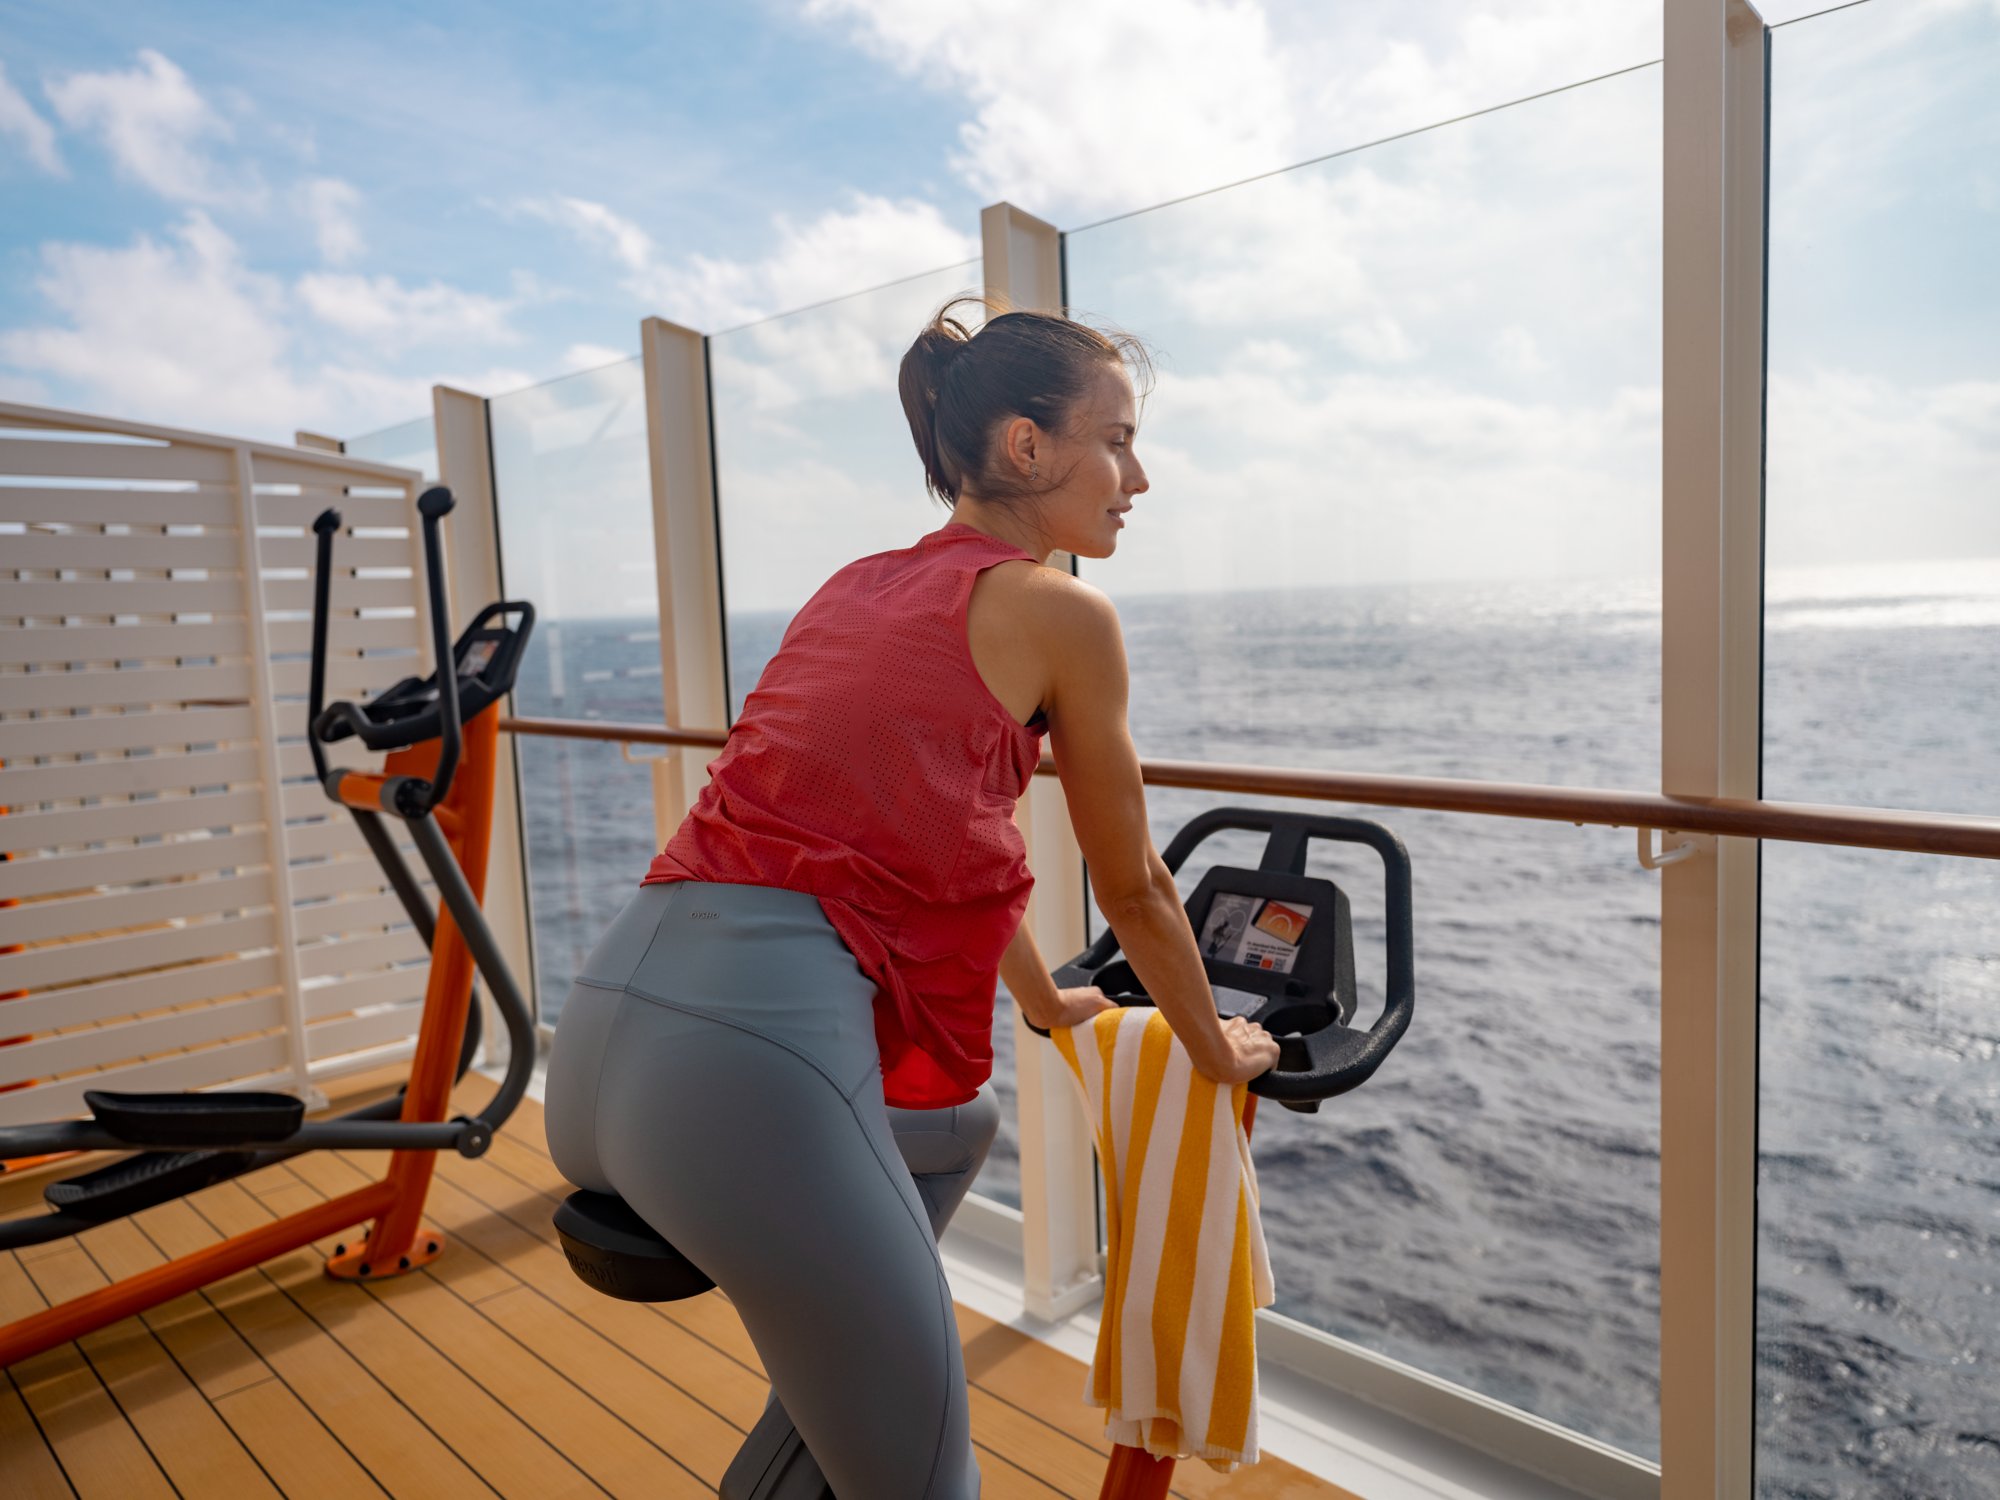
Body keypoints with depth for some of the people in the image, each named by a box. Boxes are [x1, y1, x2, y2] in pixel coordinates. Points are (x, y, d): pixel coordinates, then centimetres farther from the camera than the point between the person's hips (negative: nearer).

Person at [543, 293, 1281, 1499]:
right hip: (757, 1051, -9)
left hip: (602, 1023, 9)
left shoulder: (859, 589, 23)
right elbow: (1134, 891, 11)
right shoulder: (1061, 613, 1)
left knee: (959, 1125, 33)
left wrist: (1046, 1002, 46)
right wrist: (1217, 1053, 30)